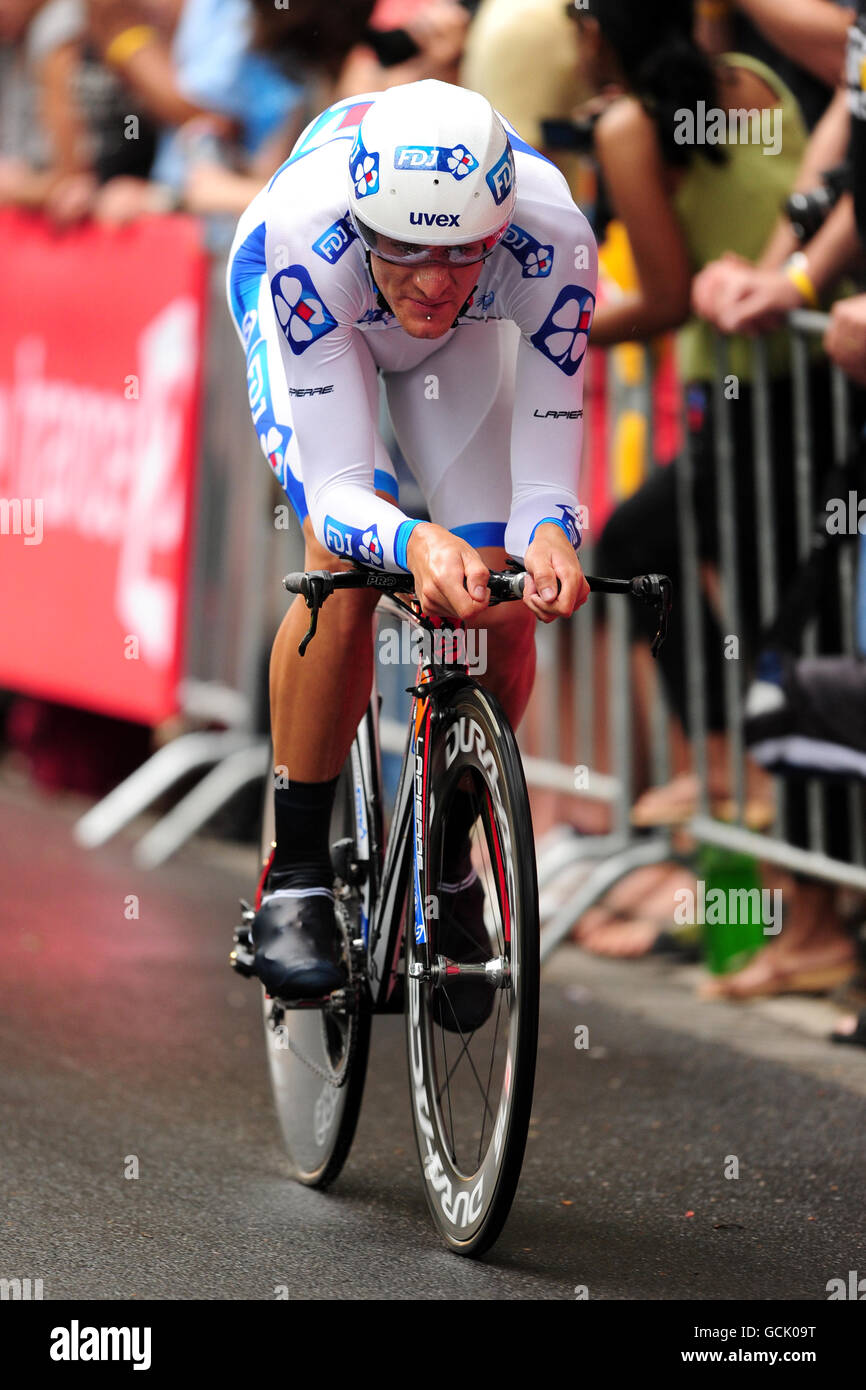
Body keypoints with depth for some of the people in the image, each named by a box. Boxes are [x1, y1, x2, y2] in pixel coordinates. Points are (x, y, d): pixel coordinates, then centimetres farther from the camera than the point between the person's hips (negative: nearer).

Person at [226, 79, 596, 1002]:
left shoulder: (553, 244, -38)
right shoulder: (303, 234, -43)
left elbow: (545, 473, -32)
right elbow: (334, 486, -42)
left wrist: (547, 533, -55)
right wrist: (414, 541, -63)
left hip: (467, 341, 2)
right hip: (312, 308, -2)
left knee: (503, 615, -12)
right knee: (347, 565, -26)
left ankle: (449, 862, 13)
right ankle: (295, 877, -12)